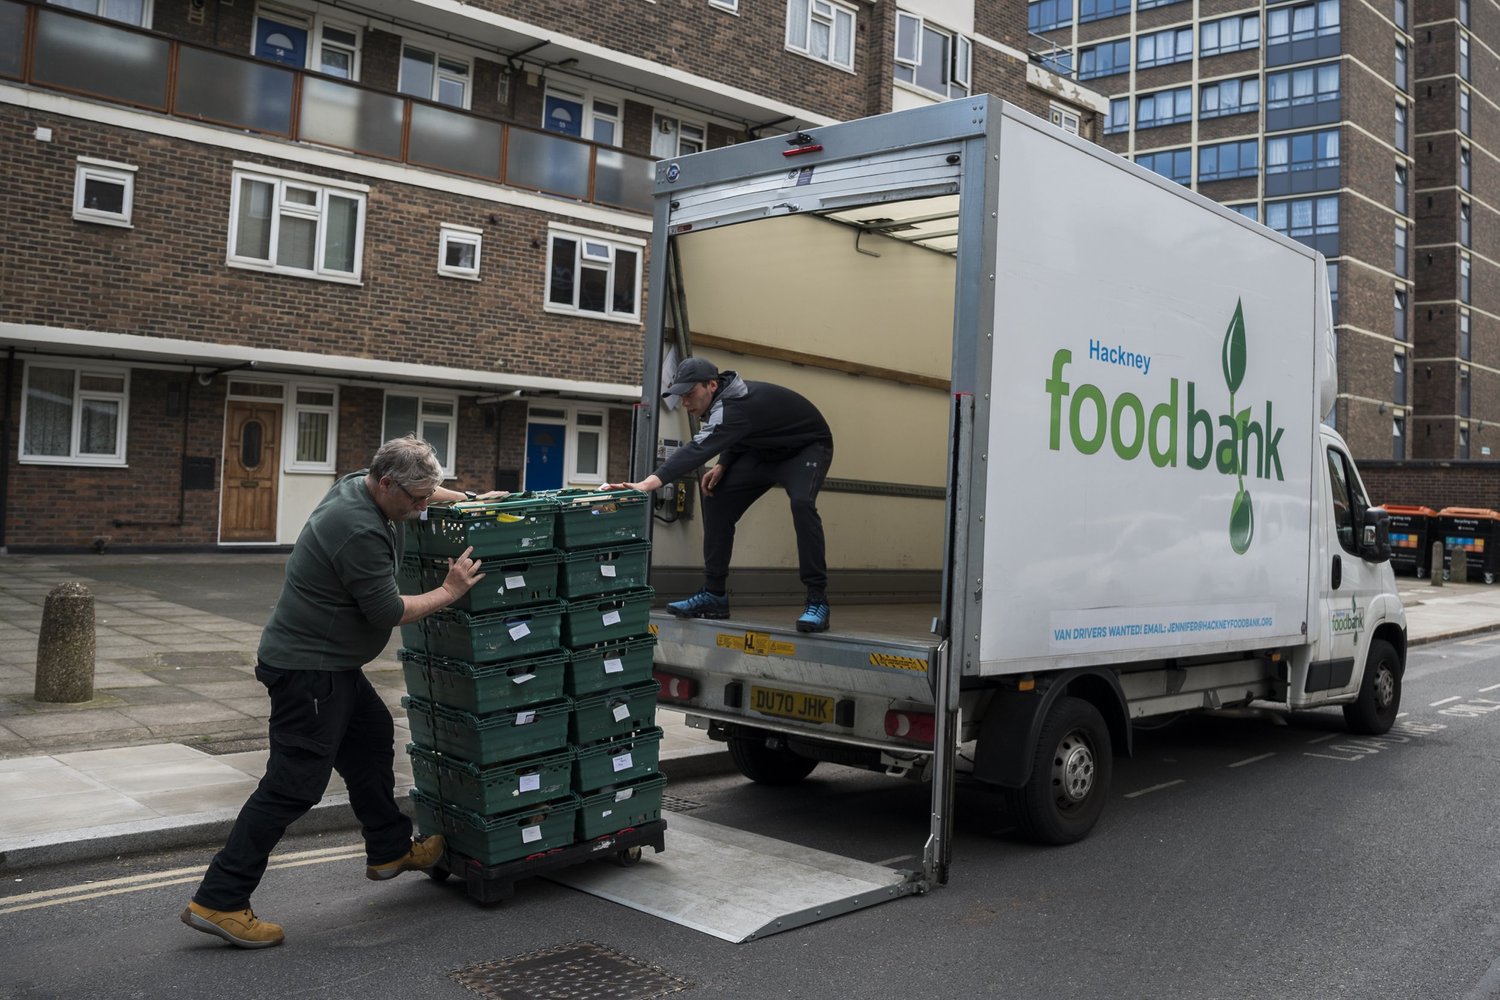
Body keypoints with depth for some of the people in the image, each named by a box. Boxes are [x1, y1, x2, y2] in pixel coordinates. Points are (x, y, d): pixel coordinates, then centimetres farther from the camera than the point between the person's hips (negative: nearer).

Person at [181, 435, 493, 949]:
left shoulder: (364, 484, 4)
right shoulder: (359, 531, -26)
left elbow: (419, 489, 28)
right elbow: (386, 612, -20)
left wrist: (469, 499, 24)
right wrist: (449, 592, -9)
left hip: (331, 662, 11)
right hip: (308, 668, -11)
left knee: (373, 737, 21)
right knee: (293, 785, -9)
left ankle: (390, 850, 36)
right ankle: (218, 901, -5)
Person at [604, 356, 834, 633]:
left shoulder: (734, 407, -37)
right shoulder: (724, 399, -10)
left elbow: (698, 449, -51)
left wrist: (649, 483, -62)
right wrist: (723, 466, -11)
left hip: (807, 447, -9)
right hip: (766, 449, 9)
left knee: (801, 502, -35)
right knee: (717, 501, -5)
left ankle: (817, 602, -25)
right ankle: (714, 595, 3)